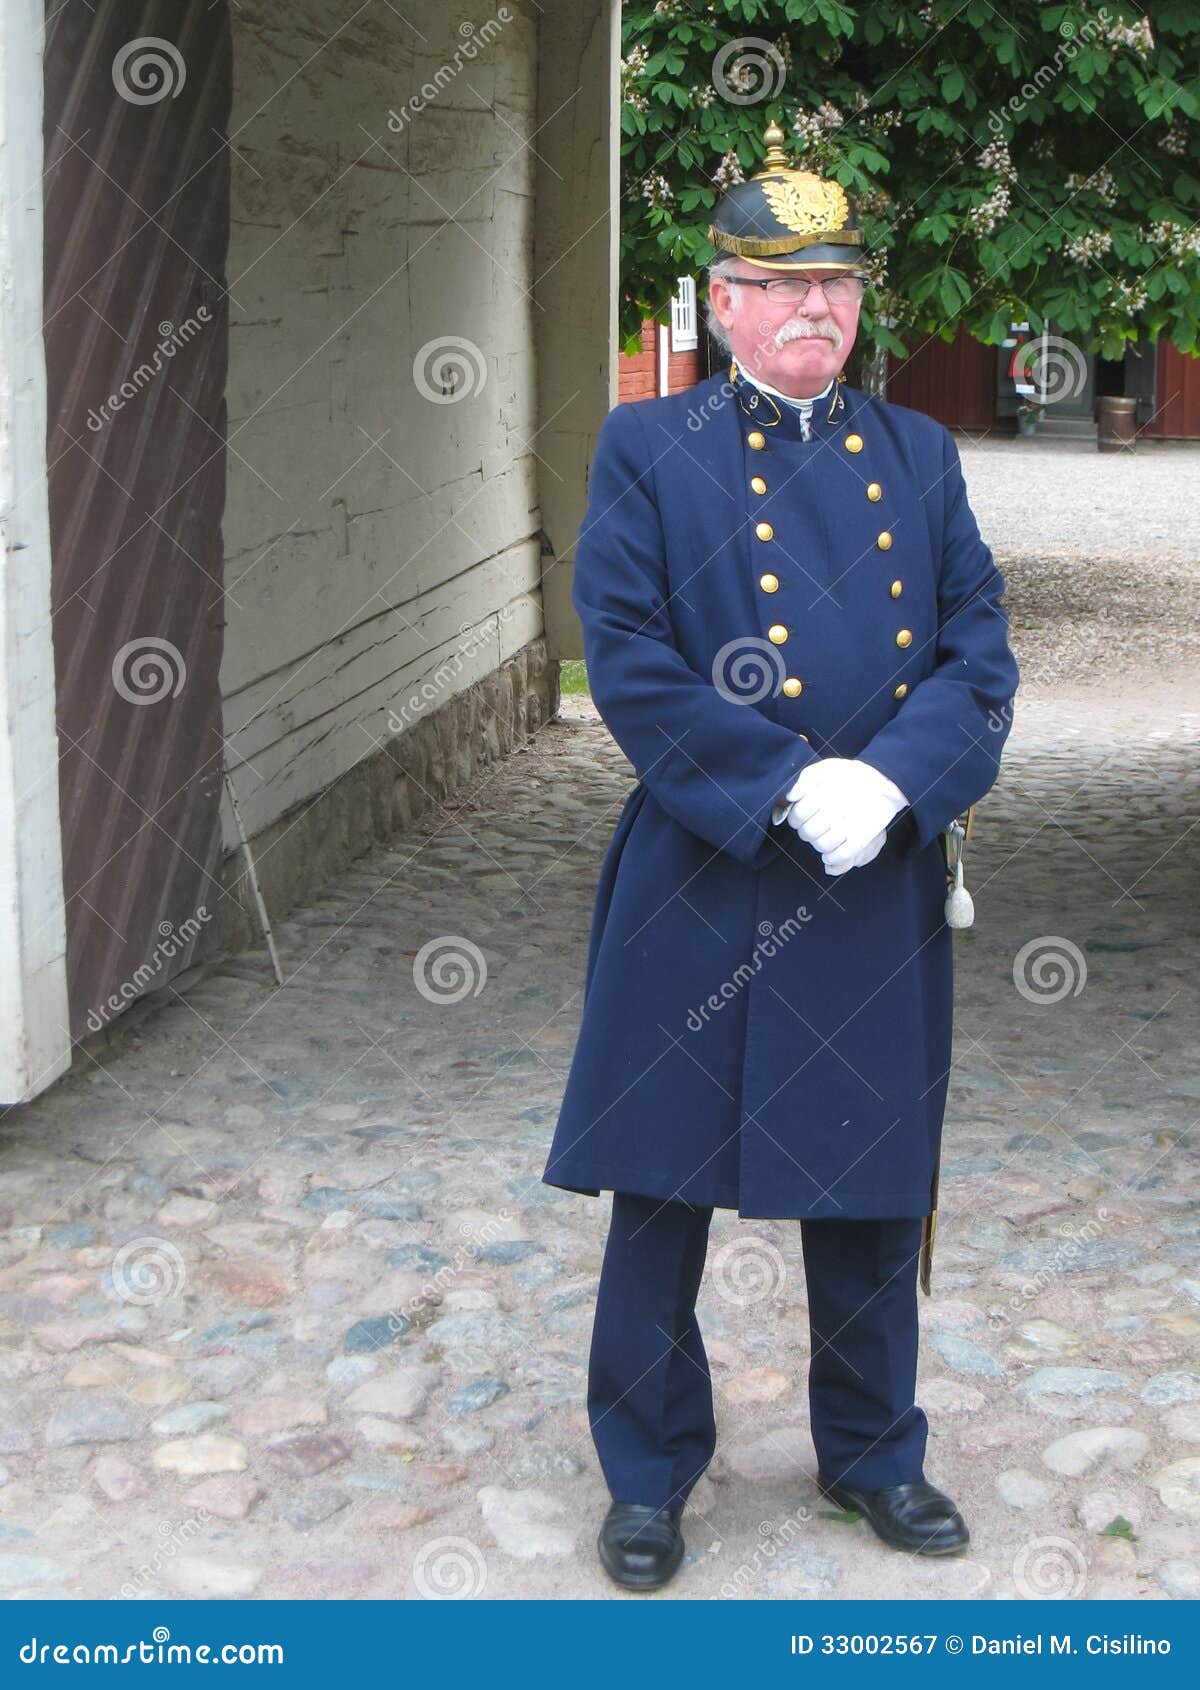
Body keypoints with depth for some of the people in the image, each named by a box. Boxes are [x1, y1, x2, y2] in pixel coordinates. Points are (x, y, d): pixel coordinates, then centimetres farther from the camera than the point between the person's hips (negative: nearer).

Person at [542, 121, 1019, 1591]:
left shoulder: (918, 455, 10)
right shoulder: (648, 452, 0)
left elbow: (980, 650, 3)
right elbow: (626, 657, -9)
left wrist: (891, 783, -15)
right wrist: (786, 786, -17)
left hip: (882, 893, 3)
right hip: (695, 890, -3)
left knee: (871, 1190, 14)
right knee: (662, 1191, 5)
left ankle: (873, 1455, 33)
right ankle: (649, 1471, 23)